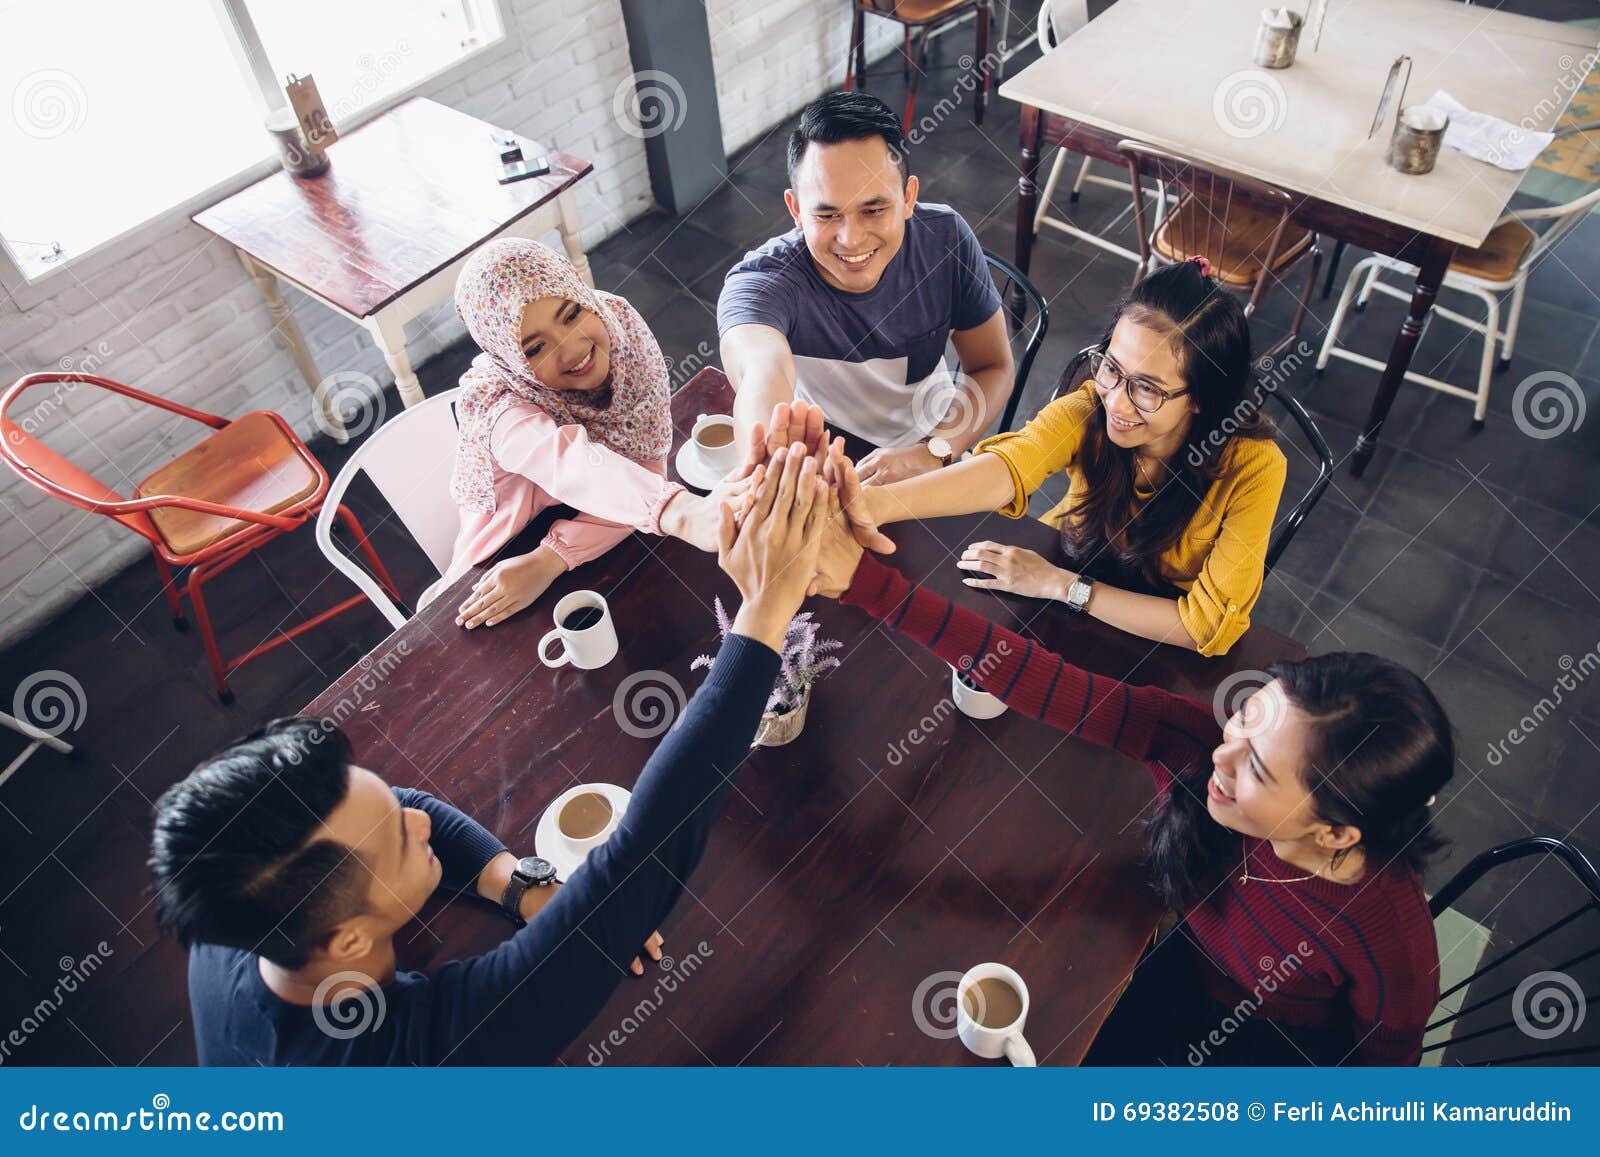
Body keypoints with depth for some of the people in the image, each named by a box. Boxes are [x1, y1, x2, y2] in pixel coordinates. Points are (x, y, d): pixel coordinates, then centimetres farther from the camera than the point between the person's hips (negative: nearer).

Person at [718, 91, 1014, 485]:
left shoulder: (946, 238, -15)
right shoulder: (759, 284, -27)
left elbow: (993, 367, -6)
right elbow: (762, 370, -50)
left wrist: (934, 452, -24)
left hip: (924, 456, 2)